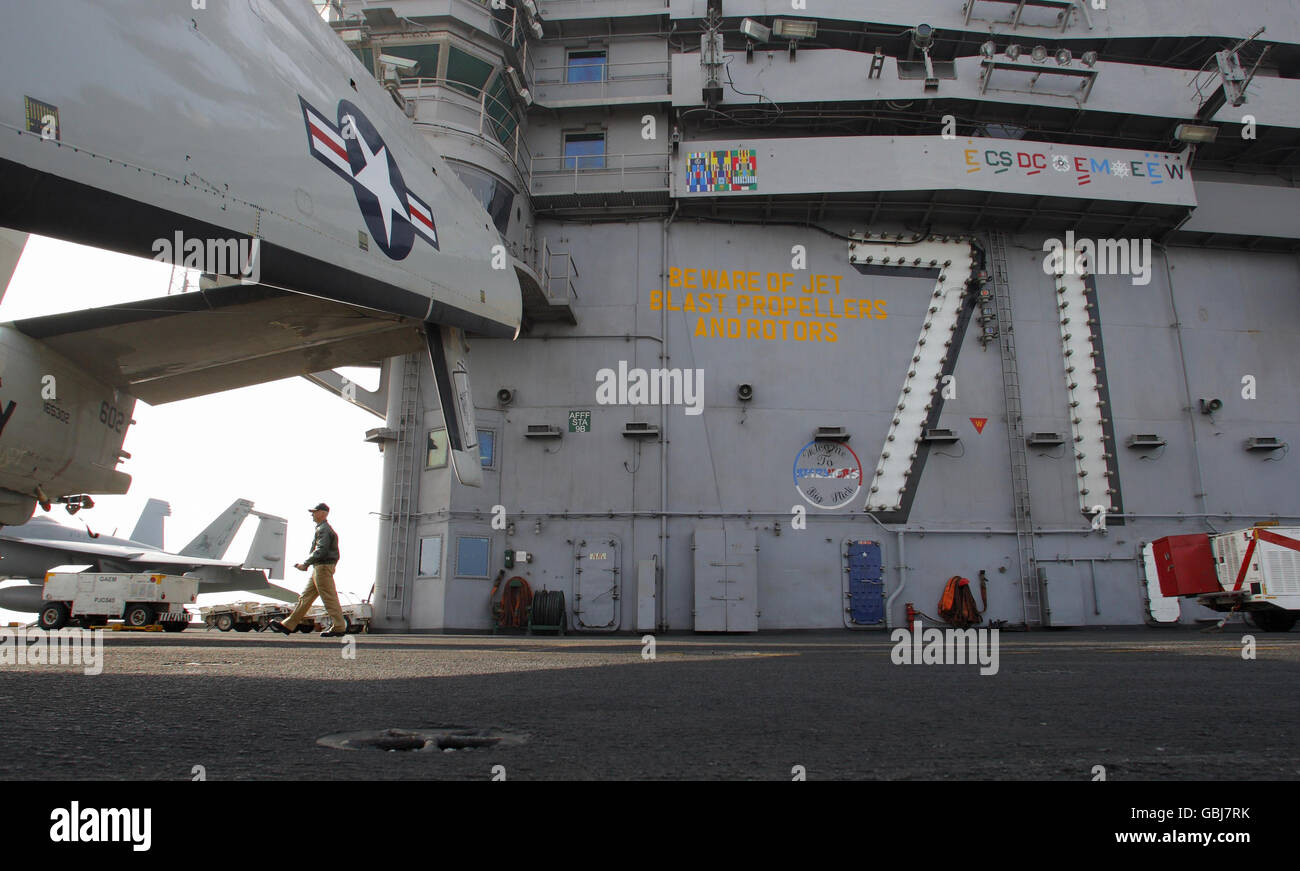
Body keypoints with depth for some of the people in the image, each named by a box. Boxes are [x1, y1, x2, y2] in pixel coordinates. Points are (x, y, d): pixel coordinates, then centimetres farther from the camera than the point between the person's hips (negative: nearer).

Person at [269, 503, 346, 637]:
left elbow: (321, 551, -21)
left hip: (323, 567, -11)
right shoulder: (322, 528, 21)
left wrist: (305, 563, -15)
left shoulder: (323, 529, -12)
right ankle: (288, 626, 14)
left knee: (329, 598, -8)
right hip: (319, 568, 11)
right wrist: (306, 564, 15)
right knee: (305, 597, 11)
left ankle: (339, 627, -5)